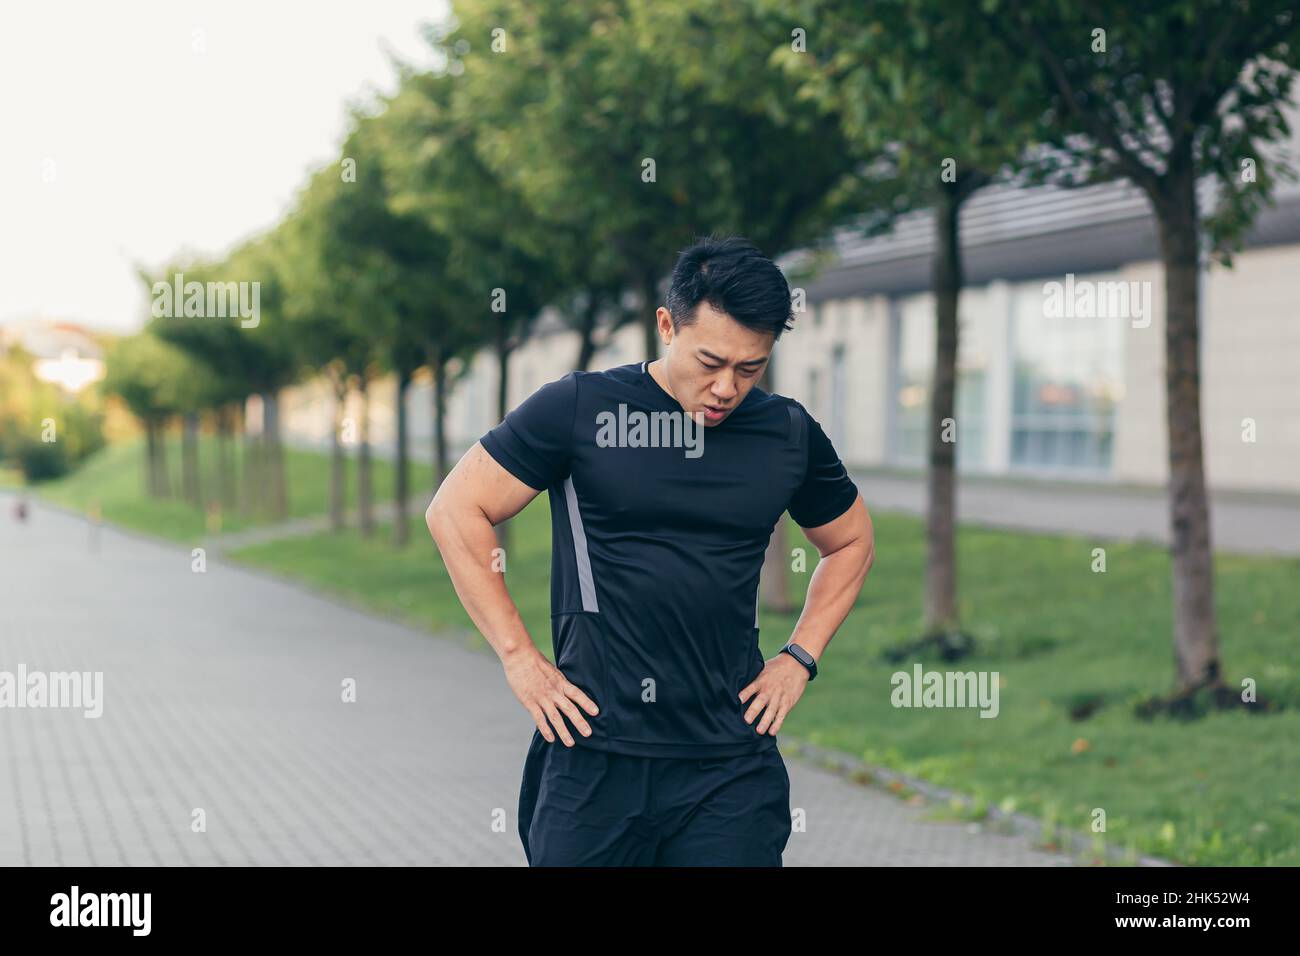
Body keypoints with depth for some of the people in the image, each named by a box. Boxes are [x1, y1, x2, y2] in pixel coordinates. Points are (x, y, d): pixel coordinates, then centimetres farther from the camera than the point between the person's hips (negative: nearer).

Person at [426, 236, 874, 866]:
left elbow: (850, 542, 24)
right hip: (596, 756, -2)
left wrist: (800, 658, 12)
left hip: (732, 767, 3)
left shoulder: (789, 433, 7)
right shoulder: (578, 407, -3)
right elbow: (456, 511, 1)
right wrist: (518, 658, -3)